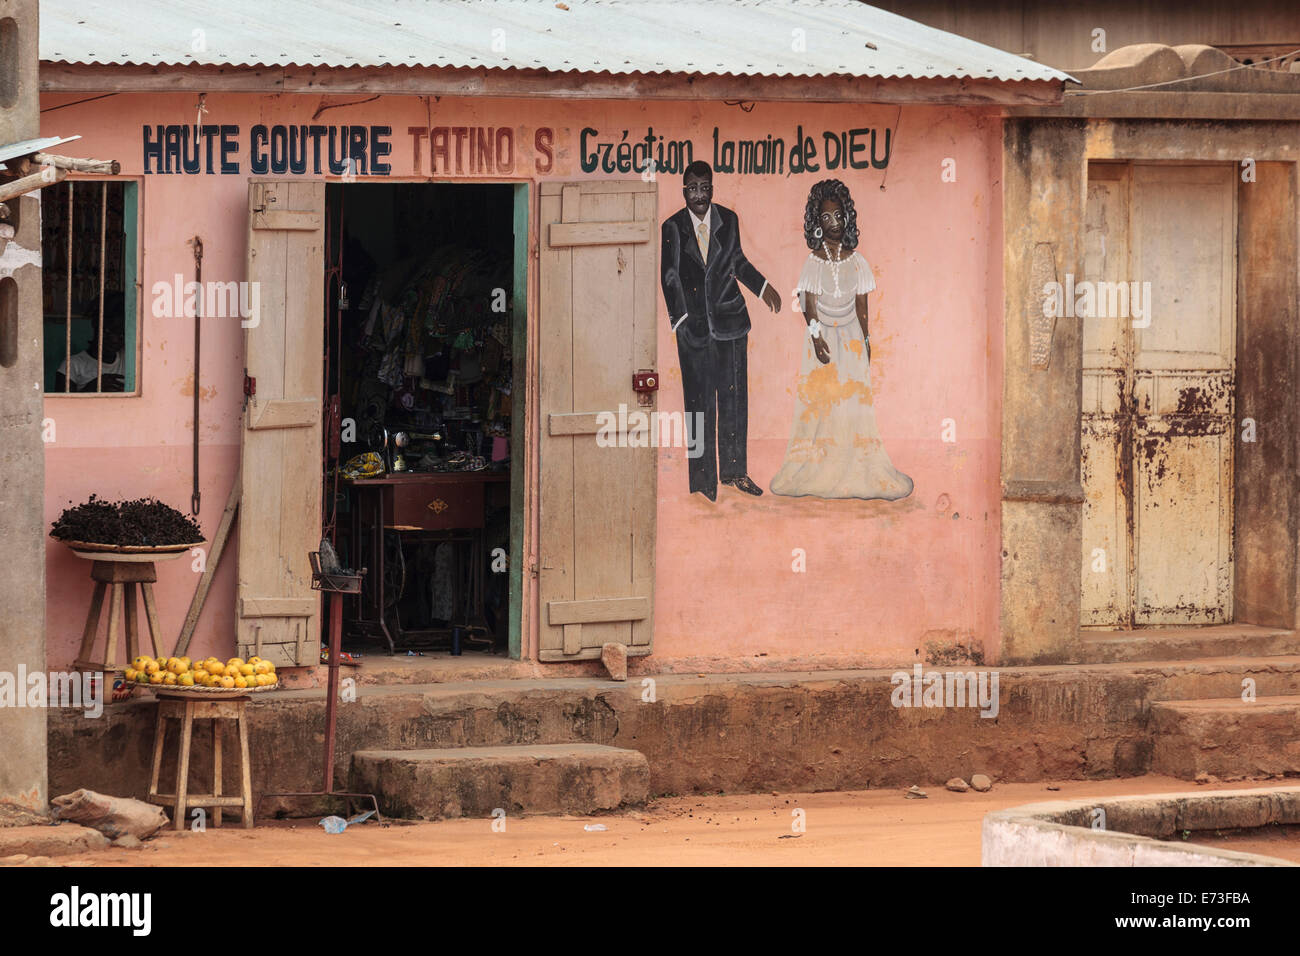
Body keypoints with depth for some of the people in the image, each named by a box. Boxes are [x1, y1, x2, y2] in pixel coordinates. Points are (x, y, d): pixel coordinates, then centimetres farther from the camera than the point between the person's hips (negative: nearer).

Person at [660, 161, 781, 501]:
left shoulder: (728, 220, 3)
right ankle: (703, 478, 7)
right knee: (699, 400, 1)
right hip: (693, 326, -2)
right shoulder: (673, 228, -3)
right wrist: (679, 319, -9)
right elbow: (669, 276, -2)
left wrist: (763, 287, 16)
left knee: (734, 395, 5)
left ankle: (733, 470, 17)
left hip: (729, 320, 2)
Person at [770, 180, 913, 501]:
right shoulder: (813, 262, -4)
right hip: (822, 336, -2)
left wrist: (866, 341, 5)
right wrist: (816, 337, -18)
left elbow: (861, 305, 6)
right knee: (820, 398, -4)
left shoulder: (856, 261, 2)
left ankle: (856, 469, -2)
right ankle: (819, 468, -1)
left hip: (851, 338, 2)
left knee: (854, 399, -2)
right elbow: (809, 304, -7)